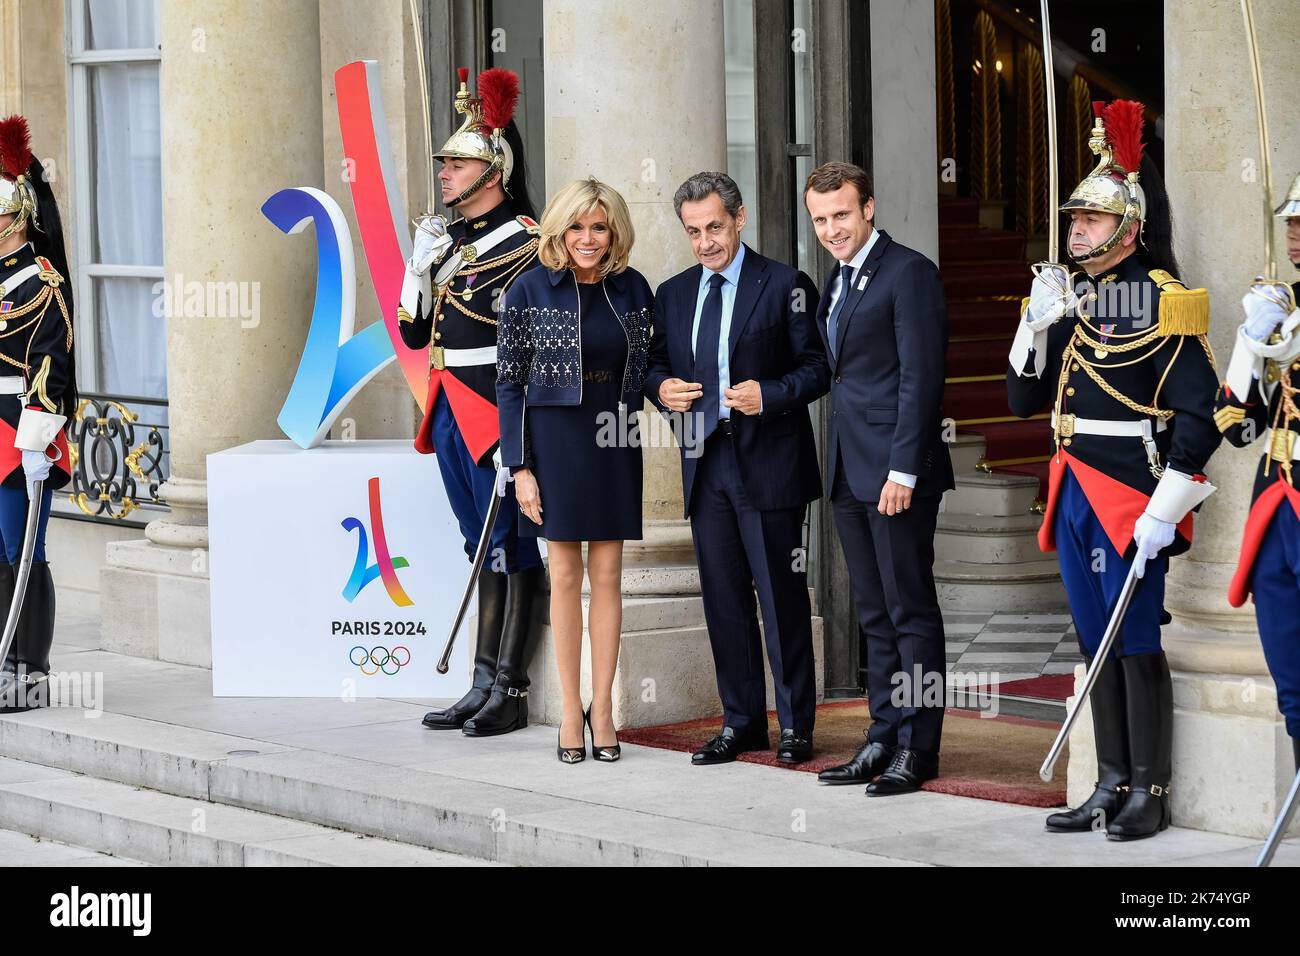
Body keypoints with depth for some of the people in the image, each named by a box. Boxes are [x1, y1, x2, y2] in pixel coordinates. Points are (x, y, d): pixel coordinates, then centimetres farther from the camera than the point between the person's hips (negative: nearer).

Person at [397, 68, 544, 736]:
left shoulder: (522, 242, -11)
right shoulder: (448, 241, 13)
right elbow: (415, 332, 16)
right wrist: (418, 265, 2)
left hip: (496, 416, -8)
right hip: (450, 416, 8)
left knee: (511, 550, -2)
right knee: (483, 550, 12)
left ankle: (510, 693, 2)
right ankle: (484, 687, 16)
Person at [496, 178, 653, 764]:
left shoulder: (633, 290, 4)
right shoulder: (530, 291, -5)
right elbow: (509, 384, -3)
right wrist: (520, 468, -7)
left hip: (615, 441, 2)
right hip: (554, 438, -2)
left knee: (607, 574, 4)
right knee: (565, 575, 2)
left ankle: (602, 708, 10)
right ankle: (571, 713, 7)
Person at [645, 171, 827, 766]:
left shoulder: (784, 287, -2)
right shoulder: (672, 295, 13)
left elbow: (817, 367, -4)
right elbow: (654, 362, 20)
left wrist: (769, 396, -20)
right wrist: (661, 388, -2)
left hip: (768, 464, -5)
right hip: (705, 465, 5)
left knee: (781, 598, -1)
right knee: (723, 598, 8)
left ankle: (795, 726, 6)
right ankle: (741, 722, 17)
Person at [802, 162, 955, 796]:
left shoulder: (908, 273, -9)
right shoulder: (838, 281, 18)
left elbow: (920, 378, -15)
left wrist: (903, 470, -19)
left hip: (897, 471, -9)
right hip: (850, 473, 9)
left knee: (911, 612, -3)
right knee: (874, 616, 12)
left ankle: (917, 748, 1)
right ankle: (884, 740, 17)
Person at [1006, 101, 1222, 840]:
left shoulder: (1162, 302, -10)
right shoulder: (1074, 302, 13)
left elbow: (1198, 416, -16)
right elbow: (1026, 400, 16)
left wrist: (1163, 511, -19)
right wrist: (1037, 324, 0)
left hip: (1131, 498, -8)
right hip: (1077, 496, 8)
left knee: (1137, 644, -3)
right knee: (1099, 646, 11)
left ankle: (1151, 793, 5)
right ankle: (1113, 787, 18)